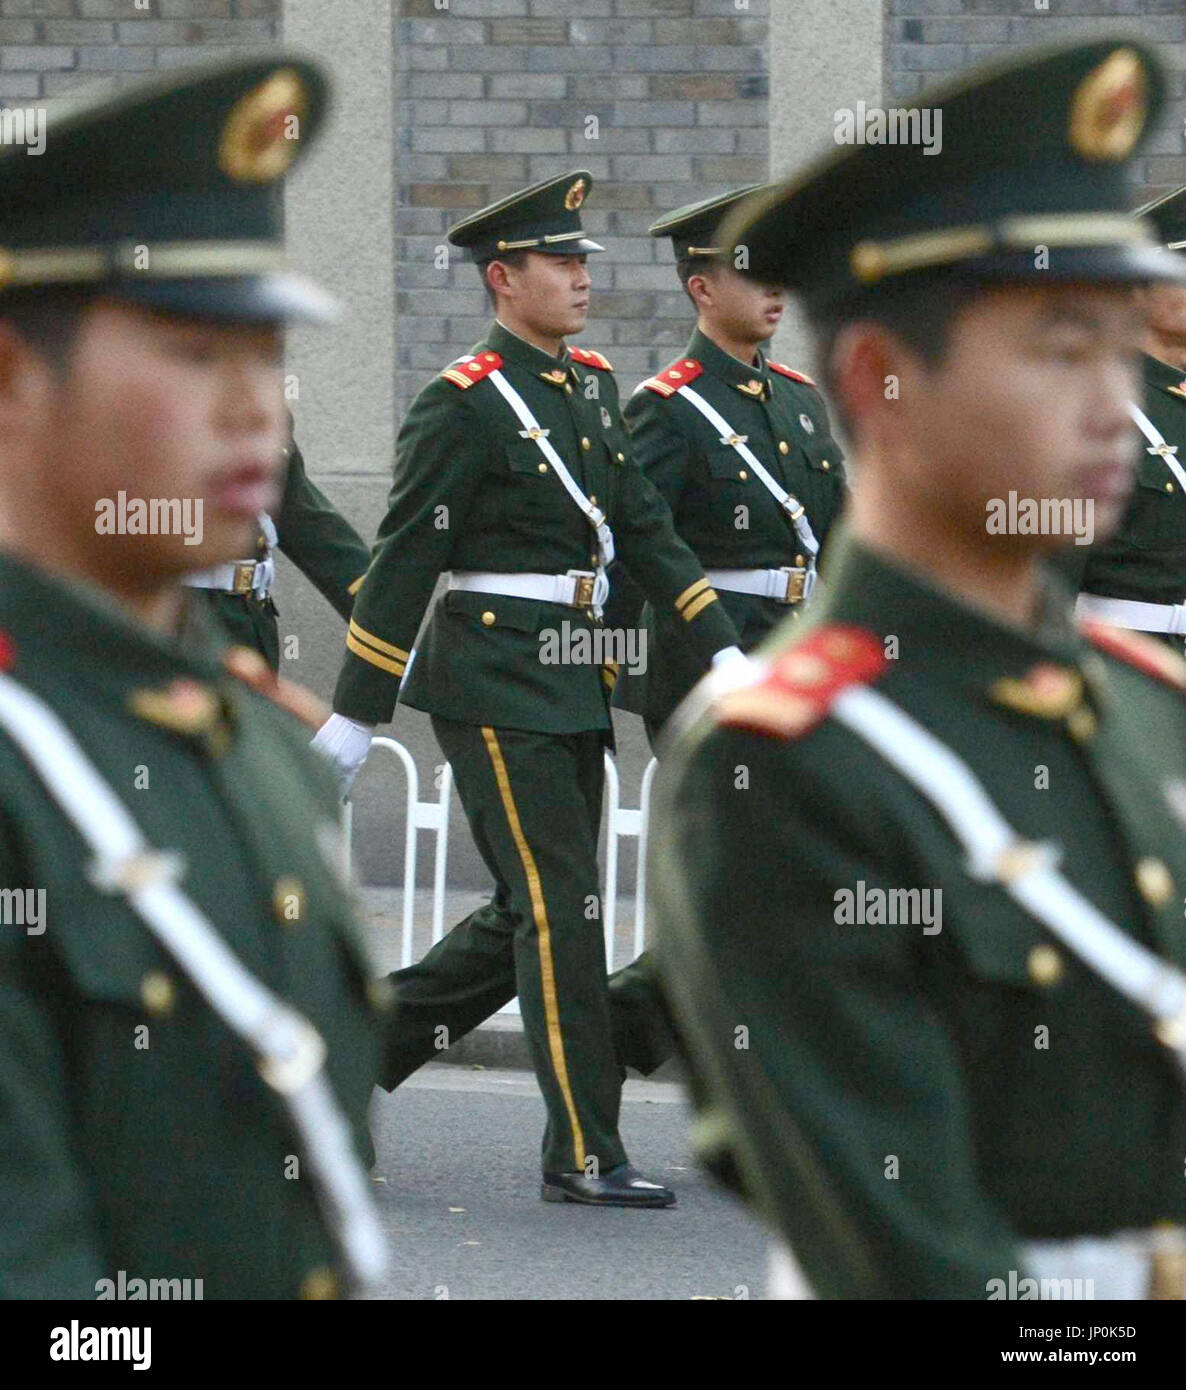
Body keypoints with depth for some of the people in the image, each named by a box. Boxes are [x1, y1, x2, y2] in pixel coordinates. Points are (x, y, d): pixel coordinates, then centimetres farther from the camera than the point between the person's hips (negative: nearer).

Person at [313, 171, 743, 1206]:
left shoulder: (591, 385, 13)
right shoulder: (463, 404, -11)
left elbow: (647, 527, 14)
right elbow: (404, 562, -11)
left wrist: (722, 651, 6)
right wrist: (356, 716, -12)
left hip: (573, 687, 9)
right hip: (494, 684, -9)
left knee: (533, 916, 10)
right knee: (561, 909, -8)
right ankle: (584, 1154, -3)